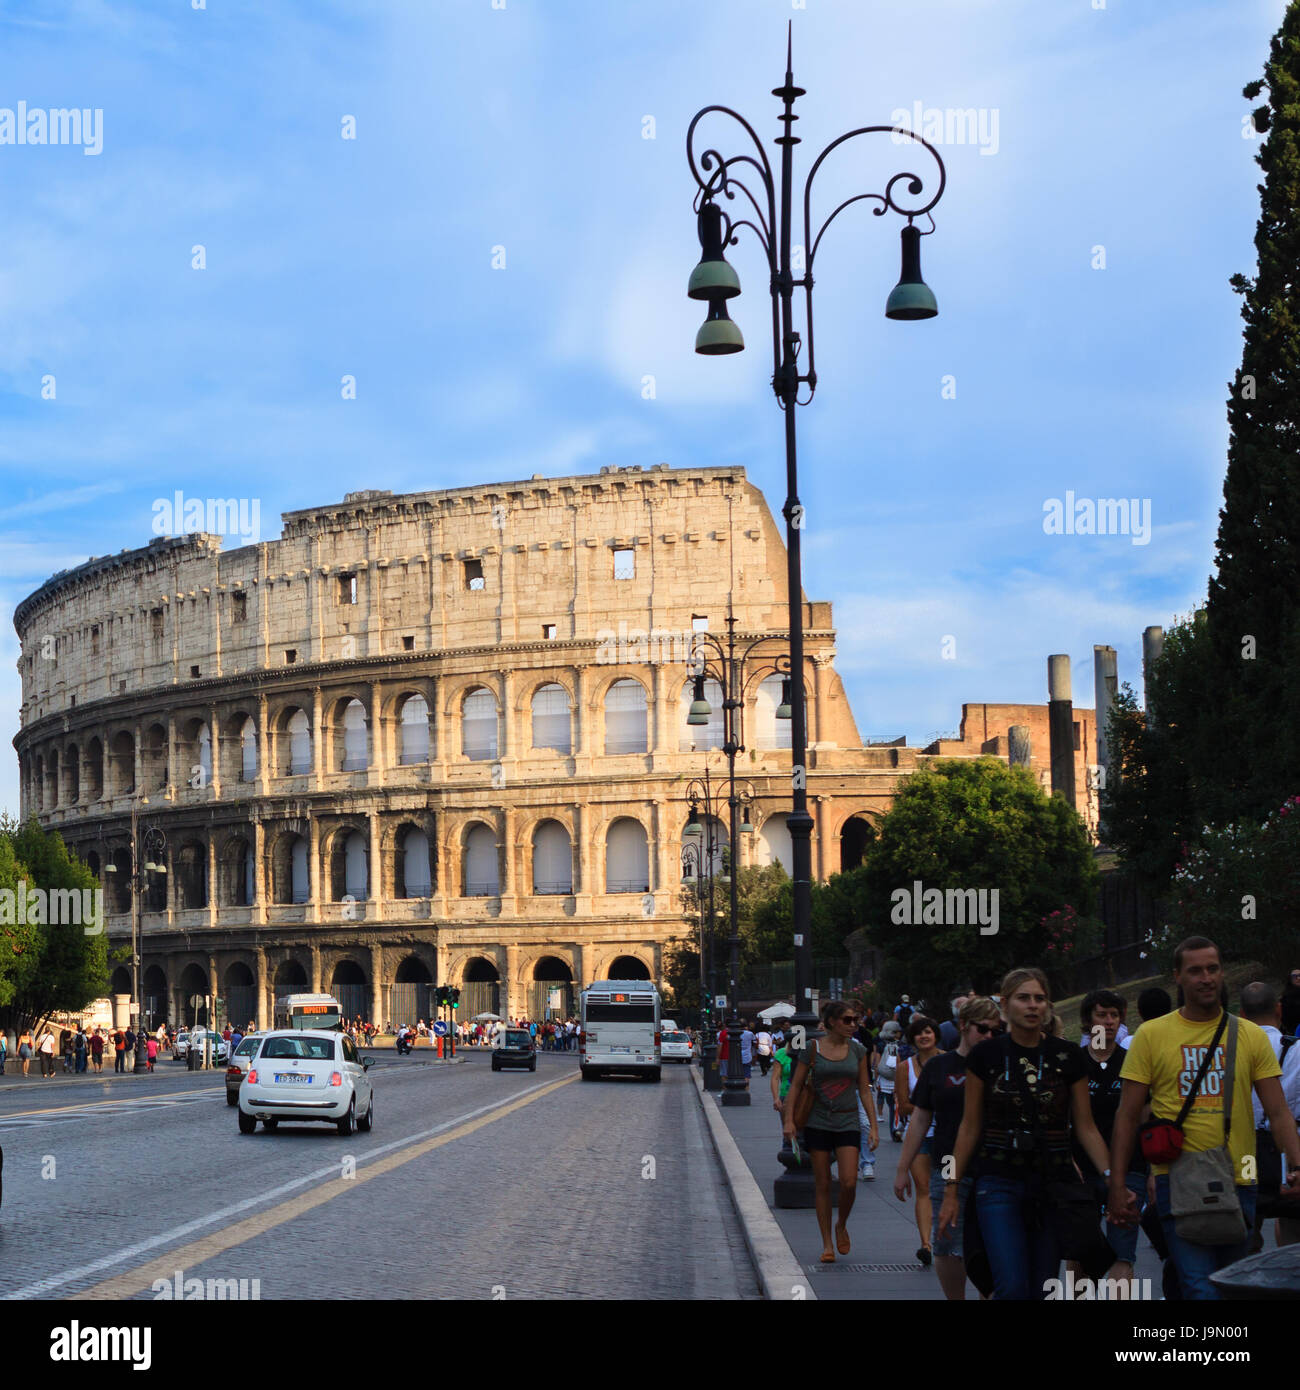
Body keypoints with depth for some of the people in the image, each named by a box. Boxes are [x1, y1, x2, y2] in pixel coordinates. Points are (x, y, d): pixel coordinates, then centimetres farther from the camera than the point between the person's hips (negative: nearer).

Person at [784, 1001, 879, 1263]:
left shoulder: (857, 1050, 4)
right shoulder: (813, 1048, -2)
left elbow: (865, 1090, 8)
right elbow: (796, 1085, 1)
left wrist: (873, 1125, 3)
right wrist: (789, 1120, -8)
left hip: (847, 1123, 1)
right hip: (818, 1122, -1)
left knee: (849, 1182, -11)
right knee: (822, 1184, 2)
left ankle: (841, 1226, 17)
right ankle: (827, 1243, 12)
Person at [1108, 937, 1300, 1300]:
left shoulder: (1250, 1036, 7)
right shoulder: (1151, 1035, 3)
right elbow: (1127, 1116, 3)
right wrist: (1117, 1185, -3)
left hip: (1238, 1184, 3)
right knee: (1201, 1288, -15)